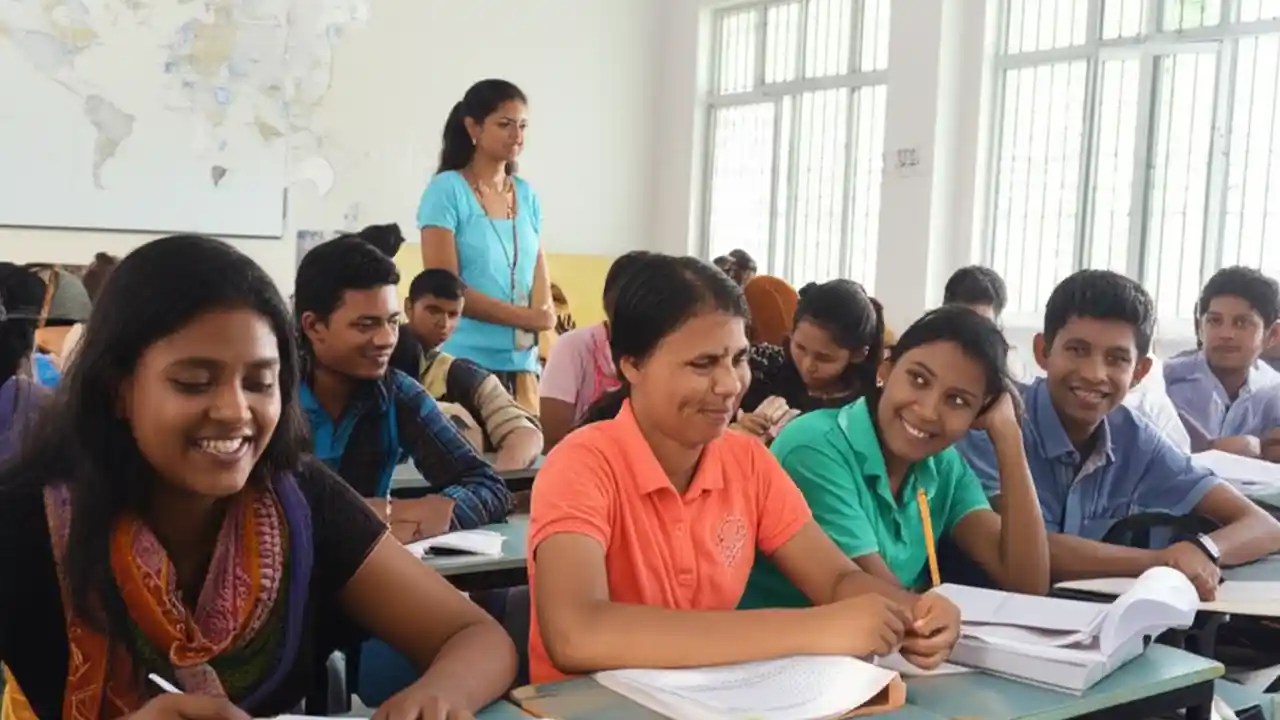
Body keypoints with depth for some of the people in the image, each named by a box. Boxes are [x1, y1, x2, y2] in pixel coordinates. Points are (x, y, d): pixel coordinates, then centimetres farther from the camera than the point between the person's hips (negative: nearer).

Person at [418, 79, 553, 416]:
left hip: (520, 362, 5)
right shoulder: (447, 190, -4)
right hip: (464, 362, -5)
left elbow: (540, 280, 8)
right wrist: (526, 317, -9)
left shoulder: (527, 195, 10)